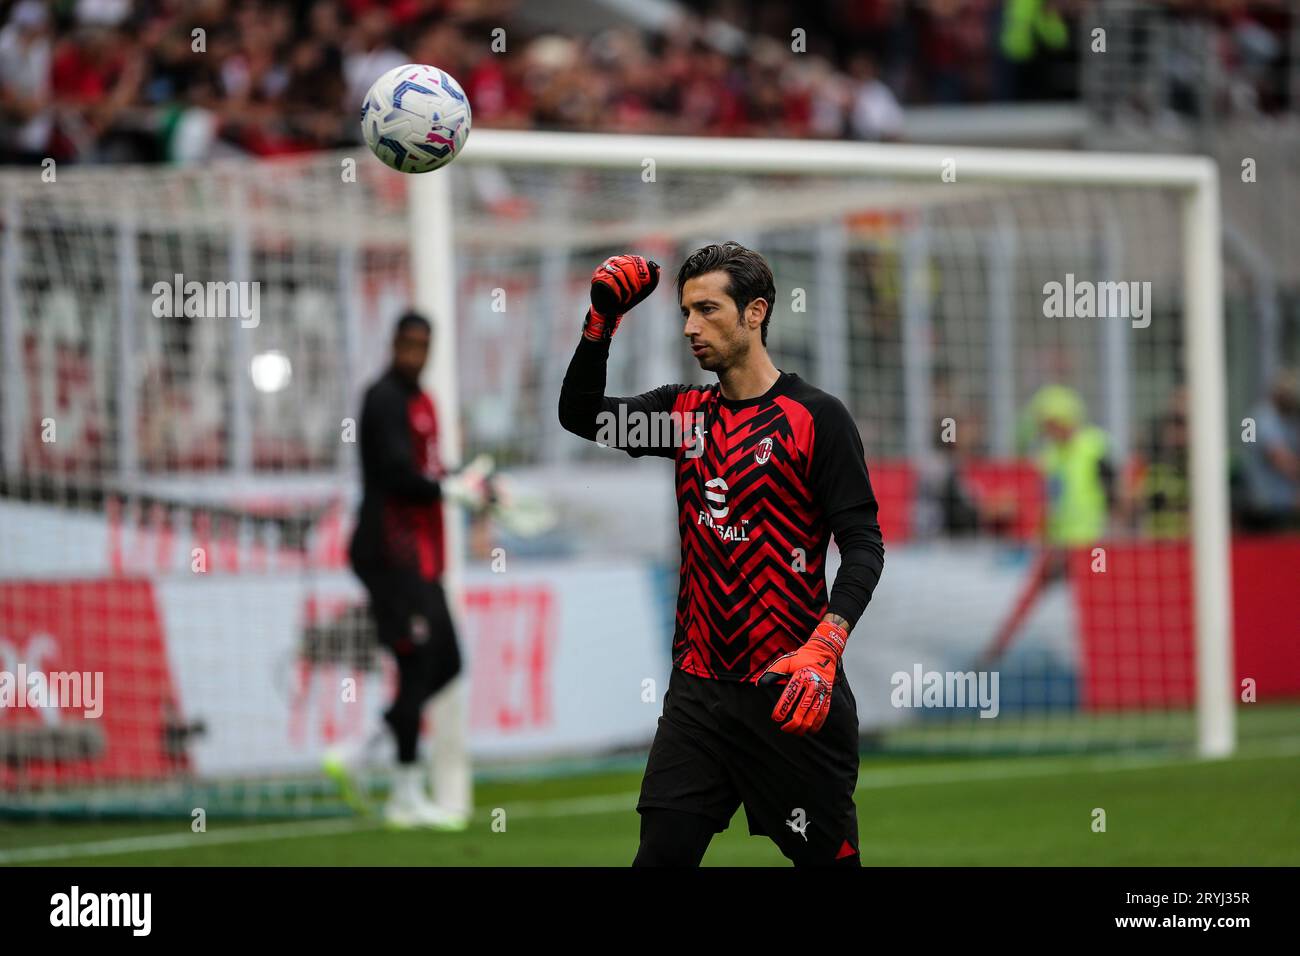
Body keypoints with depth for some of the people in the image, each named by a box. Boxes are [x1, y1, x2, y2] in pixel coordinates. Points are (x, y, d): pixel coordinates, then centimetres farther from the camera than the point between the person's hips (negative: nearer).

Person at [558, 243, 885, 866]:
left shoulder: (816, 417, -6)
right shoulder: (686, 412, 12)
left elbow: (863, 544, -11)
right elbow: (580, 414, 14)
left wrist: (822, 651, -24)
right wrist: (603, 318, 1)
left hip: (790, 696, -5)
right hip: (698, 691, 5)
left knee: (826, 855, -2)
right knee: (662, 854, -1)